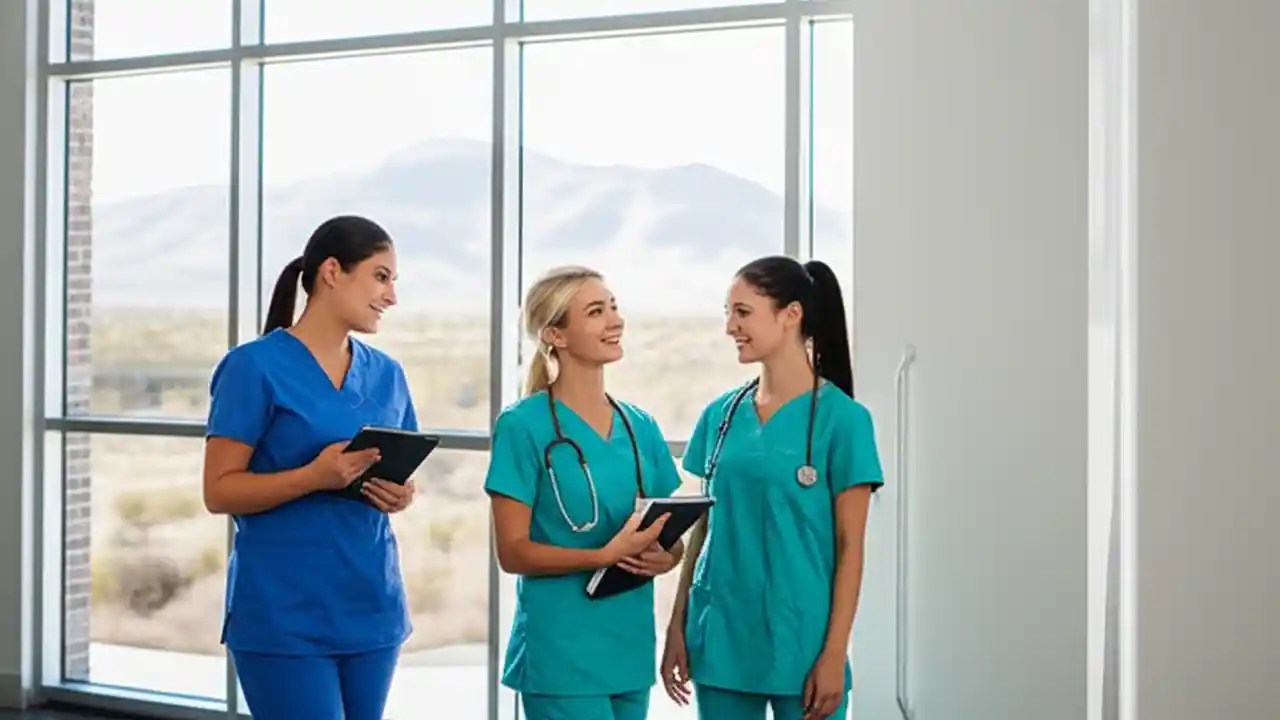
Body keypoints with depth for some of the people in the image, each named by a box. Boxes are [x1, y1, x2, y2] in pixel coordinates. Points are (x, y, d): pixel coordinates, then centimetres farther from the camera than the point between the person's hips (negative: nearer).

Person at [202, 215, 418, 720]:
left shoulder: (386, 374, 11)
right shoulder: (256, 366, -8)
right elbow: (219, 491, -10)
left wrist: (401, 495, -4)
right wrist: (315, 476, -24)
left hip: (371, 607, 6)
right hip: (284, 615, -6)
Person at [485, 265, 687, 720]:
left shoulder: (640, 427, 9)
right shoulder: (523, 425, -8)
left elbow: (672, 533, 15)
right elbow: (513, 551, -11)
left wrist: (665, 558, -8)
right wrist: (605, 556, -23)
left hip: (631, 648, 6)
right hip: (561, 652, -6)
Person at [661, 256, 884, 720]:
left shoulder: (841, 417, -8)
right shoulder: (721, 414, 7)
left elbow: (849, 547, -8)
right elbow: (703, 527, 11)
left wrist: (834, 653, -11)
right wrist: (677, 627, 8)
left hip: (799, 642, -5)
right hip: (720, 638, 5)